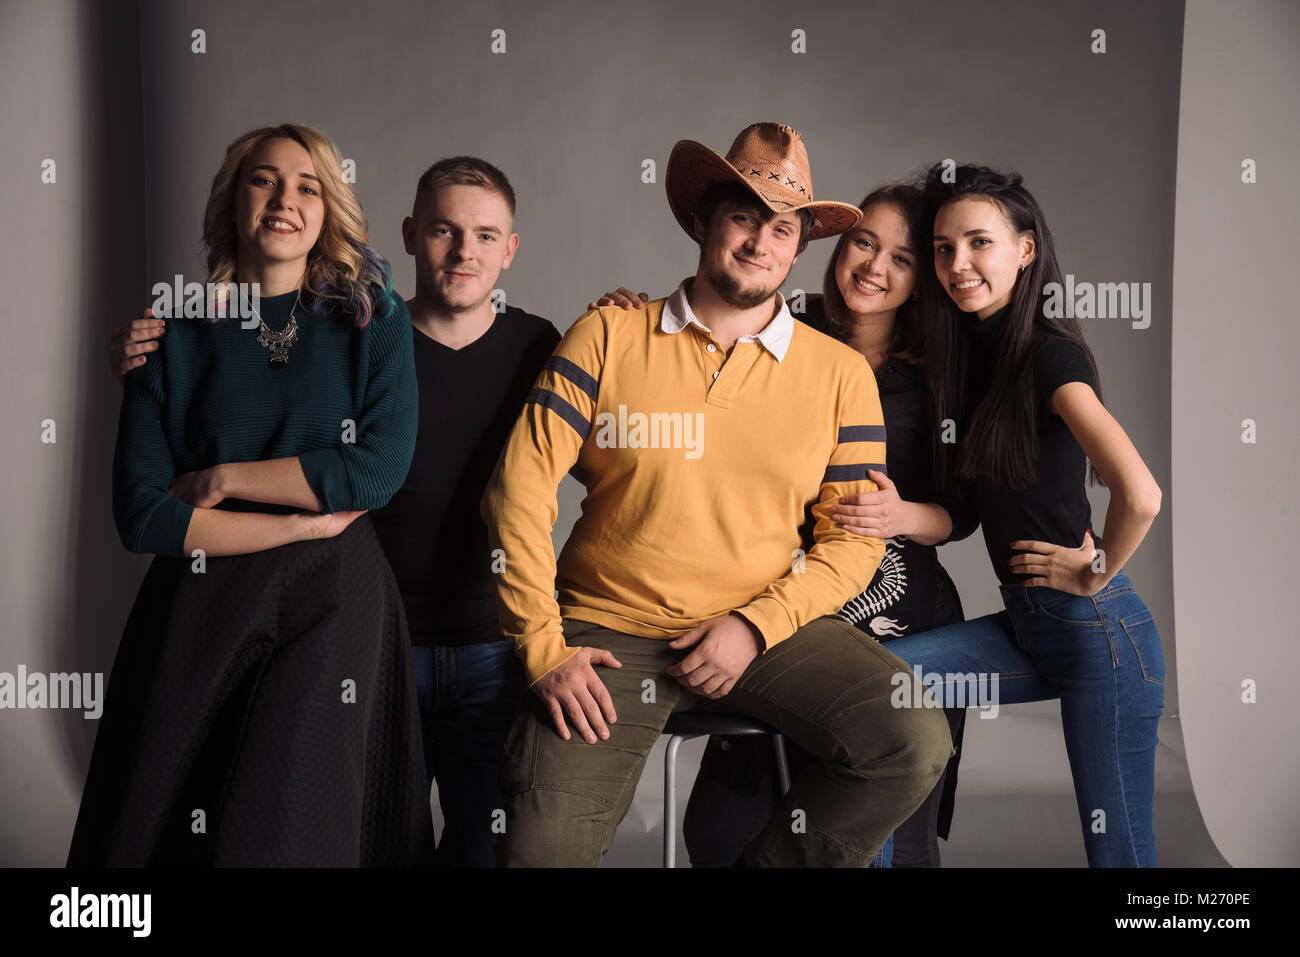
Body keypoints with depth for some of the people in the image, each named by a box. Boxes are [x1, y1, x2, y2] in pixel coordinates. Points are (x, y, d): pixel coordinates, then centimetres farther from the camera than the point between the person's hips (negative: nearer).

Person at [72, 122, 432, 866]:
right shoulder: (176, 335, 6)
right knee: (155, 834, 3)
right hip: (198, 616, 2)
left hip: (331, 611, -1)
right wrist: (301, 524, -9)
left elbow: (381, 469, -9)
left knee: (285, 830, -7)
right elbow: (141, 514, -3)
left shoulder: (373, 319, 5)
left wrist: (222, 480, -7)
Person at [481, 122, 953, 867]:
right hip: (607, 631, -1)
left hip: (767, 628, 2)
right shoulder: (609, 337, 1)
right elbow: (522, 487, -3)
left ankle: (769, 861, 4)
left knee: (916, 744, -19)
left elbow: (856, 534, 3)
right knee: (546, 846, -17)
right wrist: (544, 647, -9)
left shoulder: (841, 373, 5)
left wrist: (757, 624, -11)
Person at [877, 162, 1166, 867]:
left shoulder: (1052, 354, -15)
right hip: (1026, 624, 7)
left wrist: (1096, 571, -13)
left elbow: (1139, 496, -28)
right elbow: (967, 507, 15)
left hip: (1097, 625, -7)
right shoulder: (971, 353, 9)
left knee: (1118, 852, 0)